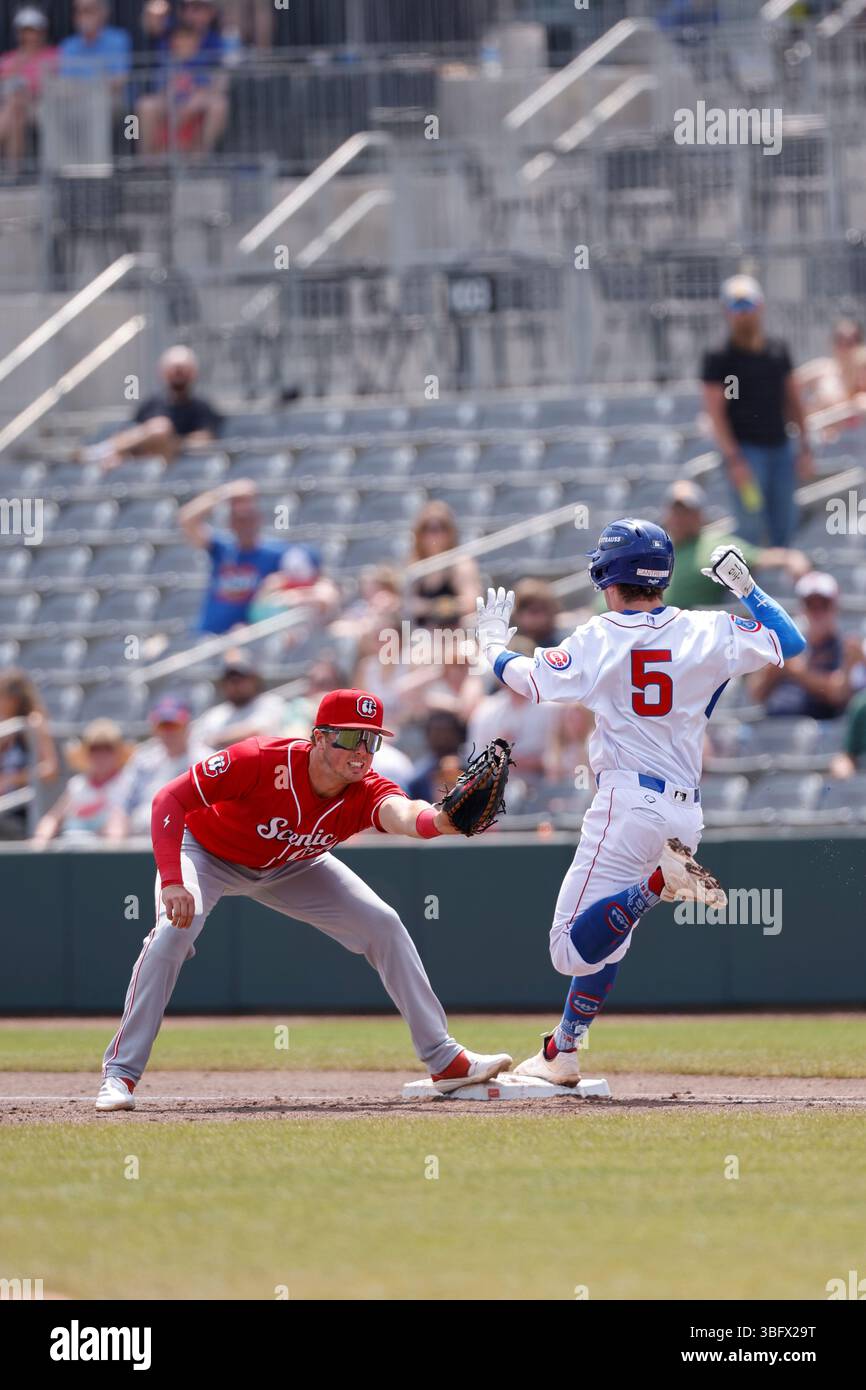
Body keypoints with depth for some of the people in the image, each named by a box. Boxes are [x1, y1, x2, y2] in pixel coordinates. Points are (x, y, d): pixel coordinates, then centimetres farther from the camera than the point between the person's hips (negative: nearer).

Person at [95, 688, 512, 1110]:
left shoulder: (366, 793, -29)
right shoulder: (260, 761, -38)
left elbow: (400, 813, -52)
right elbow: (169, 800, -35)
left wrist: (440, 821, -77)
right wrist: (172, 882, -47)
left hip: (291, 867, 4)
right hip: (209, 854, -4)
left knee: (383, 926, -5)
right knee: (173, 930, -30)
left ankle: (444, 1060, 6)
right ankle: (120, 1073, -21)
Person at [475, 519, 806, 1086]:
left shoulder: (599, 639, -6)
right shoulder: (707, 634, 4)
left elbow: (533, 680, -12)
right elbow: (791, 641, 9)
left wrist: (494, 644, 8)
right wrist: (745, 587, 20)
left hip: (628, 801, -6)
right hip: (686, 811, 6)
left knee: (573, 948, -10)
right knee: (604, 941, 20)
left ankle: (660, 881, -29)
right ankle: (562, 1054, 24)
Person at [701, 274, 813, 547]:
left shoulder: (777, 351, 10)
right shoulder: (719, 358, -5)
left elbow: (794, 402, 16)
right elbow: (715, 412, -10)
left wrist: (804, 448, 10)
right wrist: (733, 460, -18)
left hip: (780, 449, 5)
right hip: (746, 450, -5)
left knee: (784, 529, 7)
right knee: (752, 527, -11)